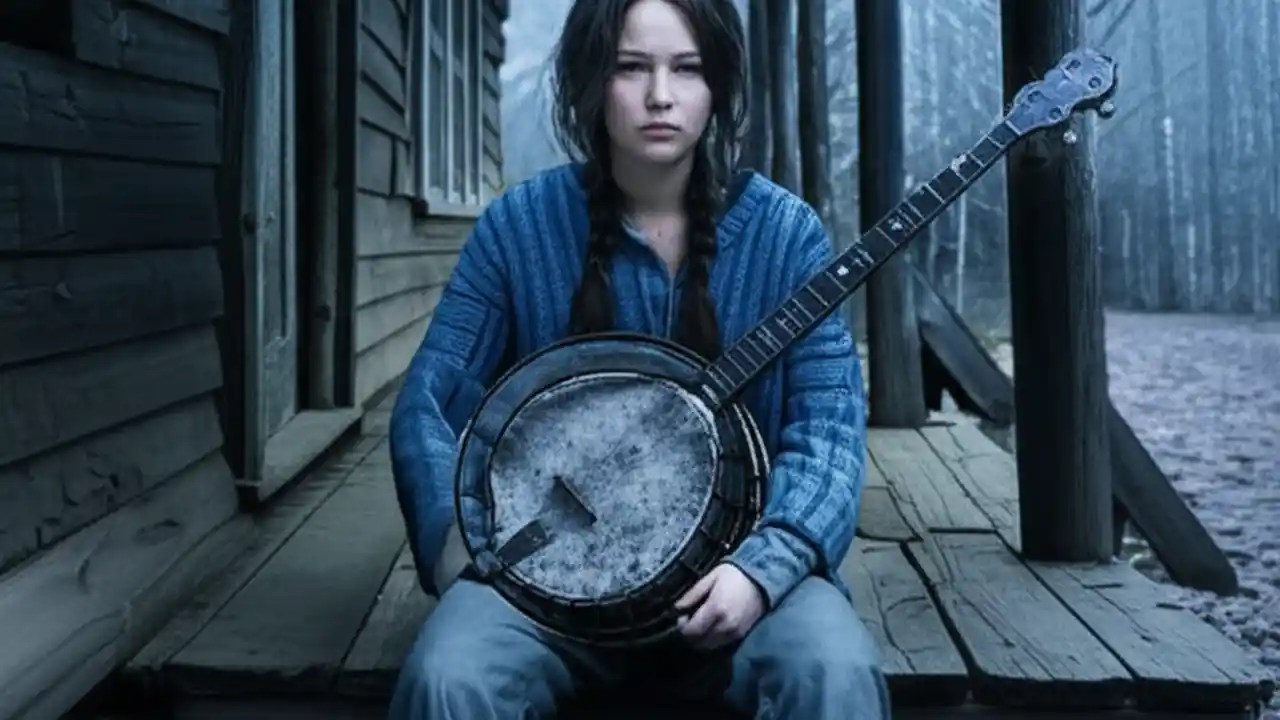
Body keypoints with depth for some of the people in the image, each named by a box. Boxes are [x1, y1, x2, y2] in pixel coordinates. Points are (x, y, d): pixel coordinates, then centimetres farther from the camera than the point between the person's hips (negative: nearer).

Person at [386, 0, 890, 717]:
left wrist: (764, 565, -24)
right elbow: (428, 402, 2)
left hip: (735, 554, 0)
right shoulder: (520, 223, -1)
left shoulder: (784, 229, -2)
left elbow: (828, 423, -7)